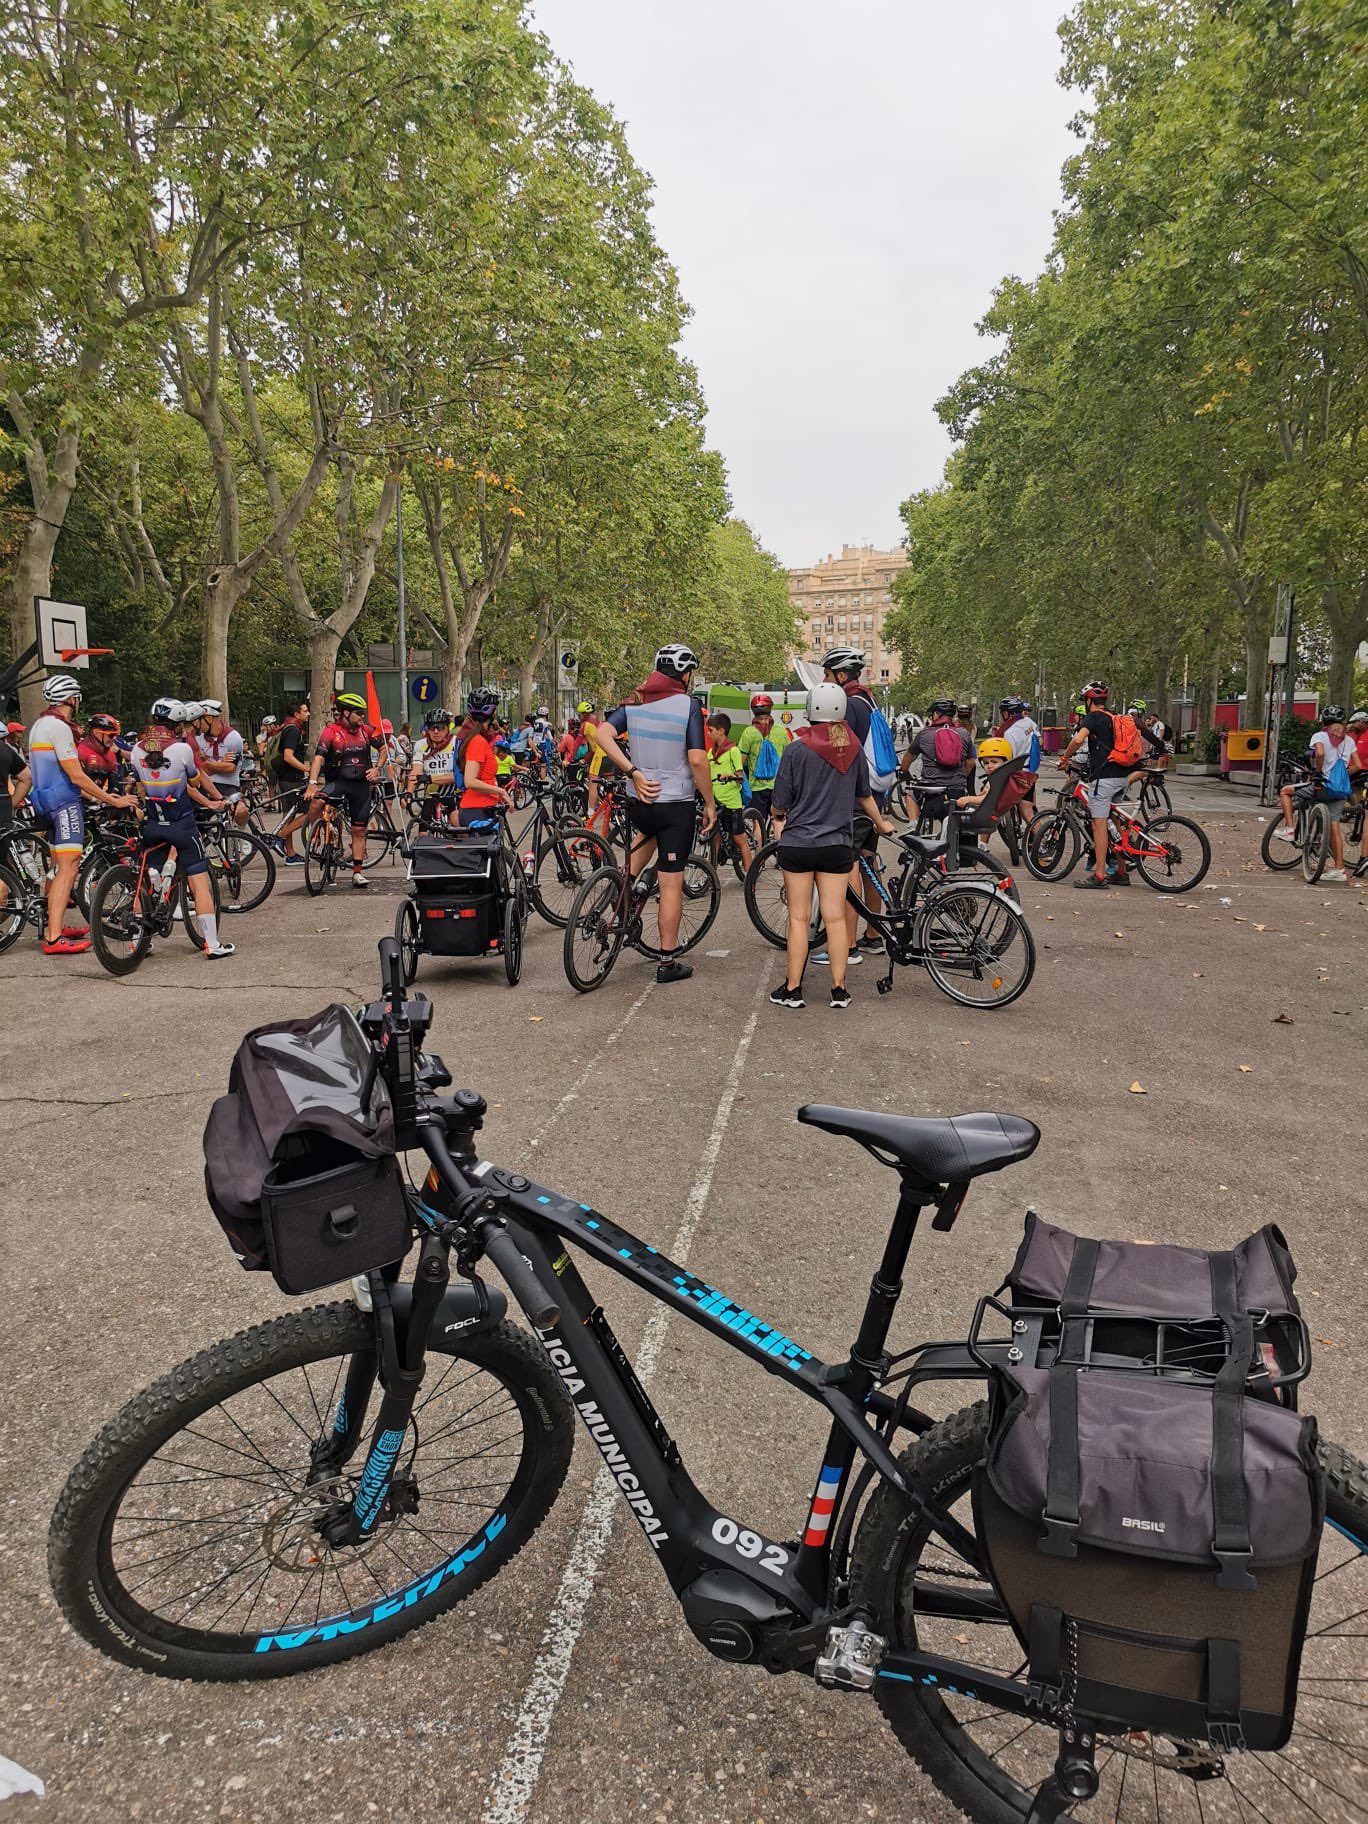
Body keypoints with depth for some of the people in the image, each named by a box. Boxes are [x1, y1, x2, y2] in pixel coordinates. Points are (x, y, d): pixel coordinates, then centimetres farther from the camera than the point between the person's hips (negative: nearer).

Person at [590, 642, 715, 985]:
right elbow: (697, 760, -16)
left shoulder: (635, 701, 3)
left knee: (649, 832, 40)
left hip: (639, 800, 5)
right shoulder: (688, 706, -11)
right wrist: (710, 804, -5)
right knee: (671, 883, 2)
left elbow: (603, 734, -9)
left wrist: (633, 772, -8)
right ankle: (668, 962, 8)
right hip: (676, 805, -5)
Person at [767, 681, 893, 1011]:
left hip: (798, 844, -3)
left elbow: (781, 802, -4)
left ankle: (792, 989, 10)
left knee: (798, 918, 5)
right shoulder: (854, 748, 1)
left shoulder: (796, 749, -10)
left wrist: (778, 817, 20)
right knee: (835, 917, 7)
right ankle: (839, 990, 12)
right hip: (838, 845, 3)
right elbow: (865, 795, 14)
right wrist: (881, 823, 33)